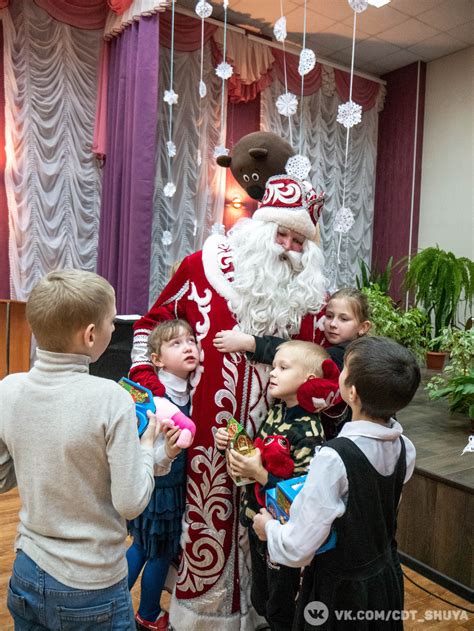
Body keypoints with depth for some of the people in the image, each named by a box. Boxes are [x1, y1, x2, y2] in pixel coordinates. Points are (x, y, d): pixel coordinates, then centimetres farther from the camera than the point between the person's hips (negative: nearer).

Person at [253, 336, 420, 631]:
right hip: (387, 576, 6)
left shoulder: (334, 457, -32)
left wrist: (269, 528, -7)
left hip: (339, 587, -6)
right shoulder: (405, 449, -10)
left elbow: (298, 549, -27)